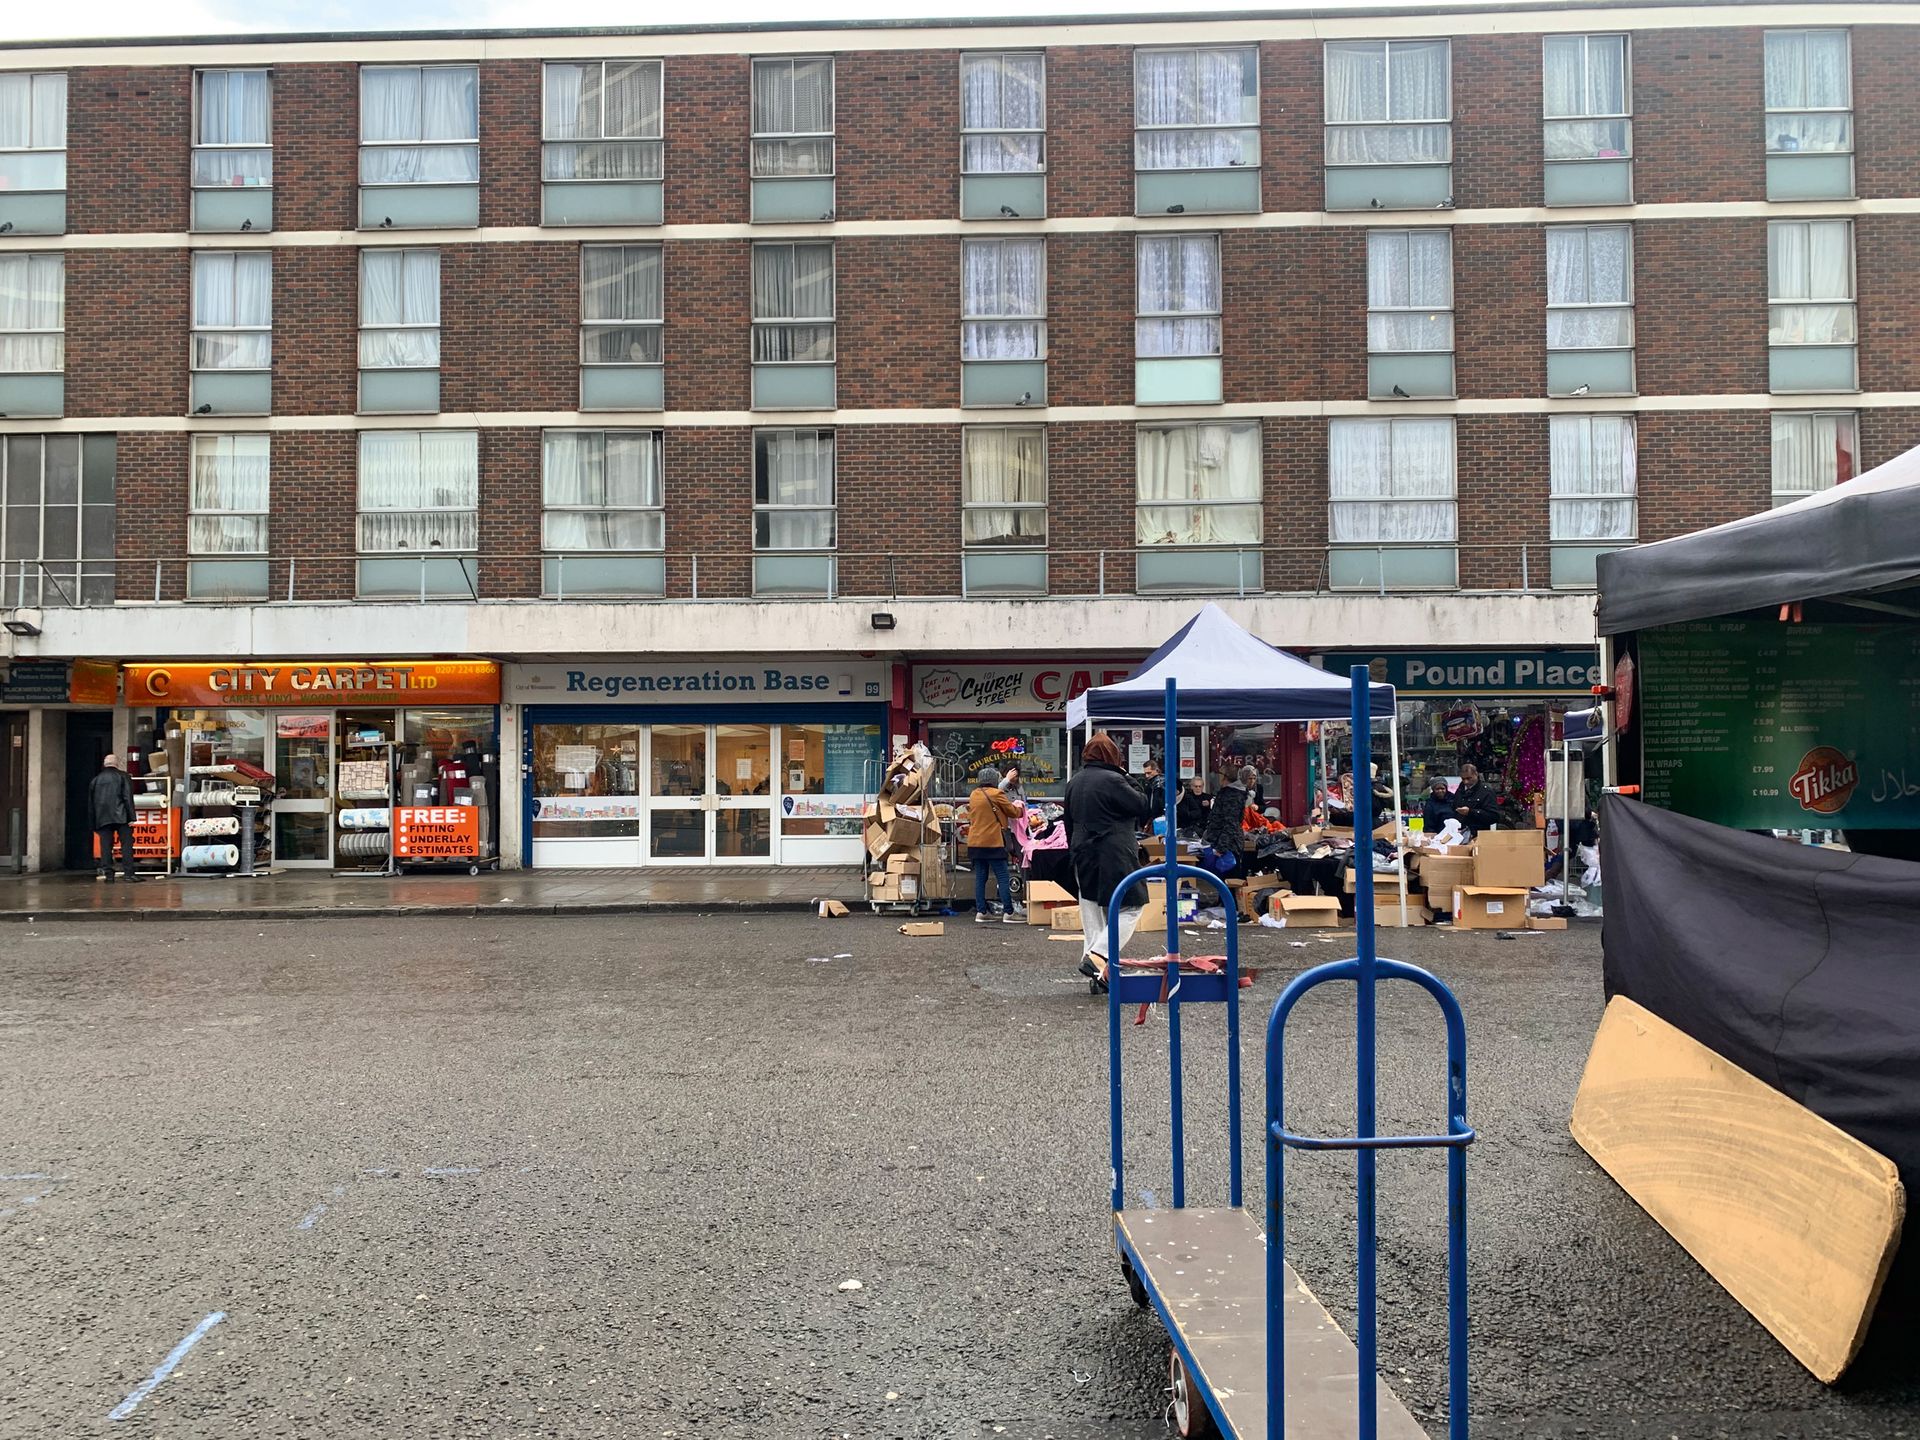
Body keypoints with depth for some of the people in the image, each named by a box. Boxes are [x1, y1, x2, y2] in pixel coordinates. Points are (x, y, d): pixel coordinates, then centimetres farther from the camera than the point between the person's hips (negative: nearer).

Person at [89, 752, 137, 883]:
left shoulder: (95, 780, 17)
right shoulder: (122, 776, 4)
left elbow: (90, 804, 18)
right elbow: (128, 798, -6)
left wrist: (93, 825, 21)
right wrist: (131, 817, -7)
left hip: (102, 819, 4)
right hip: (121, 818, -4)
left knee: (105, 846, 3)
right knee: (126, 844, -3)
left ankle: (108, 874, -1)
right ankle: (129, 873, -9)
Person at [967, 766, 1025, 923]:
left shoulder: (974, 795, 10)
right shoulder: (996, 794, -10)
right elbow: (1013, 812, -2)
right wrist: (1020, 807, 20)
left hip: (975, 842, 7)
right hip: (993, 842, -7)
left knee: (980, 878, 9)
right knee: (1003, 878, -3)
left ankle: (980, 912, 7)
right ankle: (1008, 912, -4)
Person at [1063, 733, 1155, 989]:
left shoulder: (1073, 782, 11)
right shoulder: (1112, 780, -14)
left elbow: (1069, 822, 18)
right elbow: (1144, 808, -9)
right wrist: (1129, 781, 1)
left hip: (1083, 857, 8)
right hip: (1115, 857, -8)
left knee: (1092, 911, 12)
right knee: (1128, 910, 0)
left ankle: (1098, 976, 13)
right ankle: (1097, 957, -16)